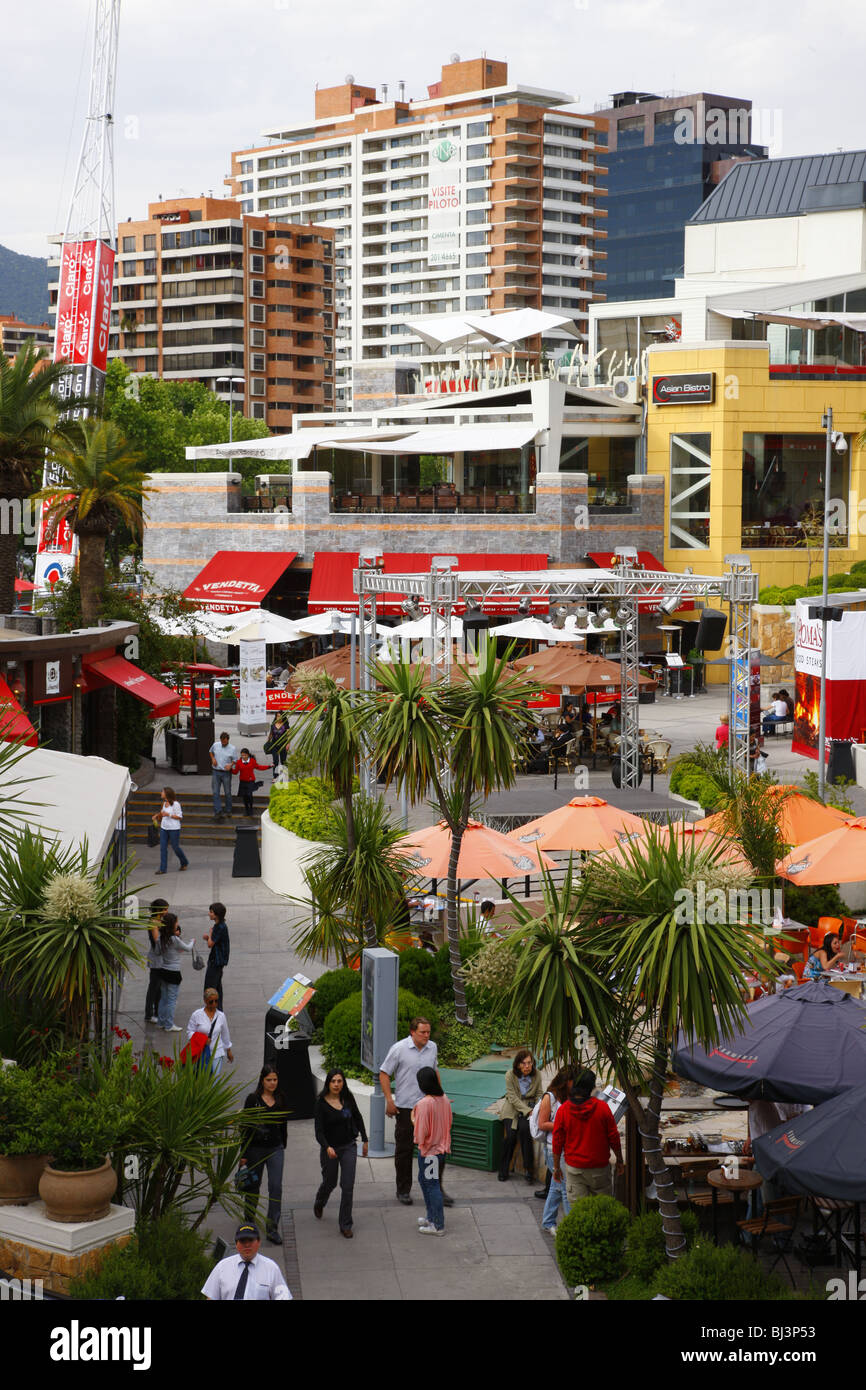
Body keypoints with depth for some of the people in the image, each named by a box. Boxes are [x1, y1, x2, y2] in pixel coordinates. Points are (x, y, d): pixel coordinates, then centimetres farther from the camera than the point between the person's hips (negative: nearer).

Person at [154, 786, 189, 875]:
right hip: (164, 828, 7)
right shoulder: (165, 803, 10)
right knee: (163, 848, 0)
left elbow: (180, 817, -13)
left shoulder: (175, 804, -13)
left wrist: (168, 815, -20)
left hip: (174, 828, -7)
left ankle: (184, 863, 28)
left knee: (175, 847, 4)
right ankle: (162, 868, 1)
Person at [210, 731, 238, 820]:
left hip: (226, 773, -2)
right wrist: (213, 759, 1)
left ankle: (228, 811, 23)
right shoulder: (215, 745, 0)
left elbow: (235, 760, 1)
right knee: (215, 793, -3)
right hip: (216, 772, 2)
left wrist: (231, 765, -19)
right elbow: (211, 751, 20)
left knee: (227, 793, 7)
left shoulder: (232, 748, -6)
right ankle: (218, 812, -3)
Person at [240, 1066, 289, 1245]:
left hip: (275, 1149, 2)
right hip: (256, 1148, -2)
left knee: (276, 1186, -9)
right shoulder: (253, 1099, -7)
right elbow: (246, 1126, -6)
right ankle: (249, 1220, 35)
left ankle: (272, 1228, -7)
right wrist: (244, 1153, -8)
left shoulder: (281, 1099, 3)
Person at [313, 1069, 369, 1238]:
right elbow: (319, 1131, -19)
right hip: (330, 1148, -2)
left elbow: (357, 1118, 12)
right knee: (329, 1183, 17)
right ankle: (319, 1203, 52)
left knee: (348, 1186, -6)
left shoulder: (348, 1098, -5)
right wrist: (327, 1147, -36)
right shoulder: (321, 1103, -15)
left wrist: (365, 1140, 14)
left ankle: (345, 1225, 3)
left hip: (348, 1147, 2)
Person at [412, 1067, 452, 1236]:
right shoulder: (444, 1099, -2)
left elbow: (420, 1133, -23)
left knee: (432, 1186, 4)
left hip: (428, 1151, -8)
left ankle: (438, 1226, 12)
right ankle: (432, 1217, 35)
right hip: (442, 1147, 8)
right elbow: (448, 1122, 10)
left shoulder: (424, 1103, -25)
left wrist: (413, 1119, -6)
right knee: (424, 1180, 24)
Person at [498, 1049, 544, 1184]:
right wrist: (528, 1111, -23)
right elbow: (513, 1098, -14)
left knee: (524, 1129, -29)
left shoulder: (537, 1074, -5)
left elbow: (539, 1094, 5)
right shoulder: (510, 1075, -12)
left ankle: (528, 1168, -22)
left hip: (530, 1106, 0)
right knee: (511, 1135, -22)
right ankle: (503, 1171, -5)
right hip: (512, 1109, 0)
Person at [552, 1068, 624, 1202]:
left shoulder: (563, 1110, -7)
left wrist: (556, 1167, 8)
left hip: (574, 1168, 0)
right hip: (599, 1166, 0)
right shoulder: (602, 1107, -9)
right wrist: (619, 1160, 11)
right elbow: (614, 1137, -3)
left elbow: (557, 1142, -2)